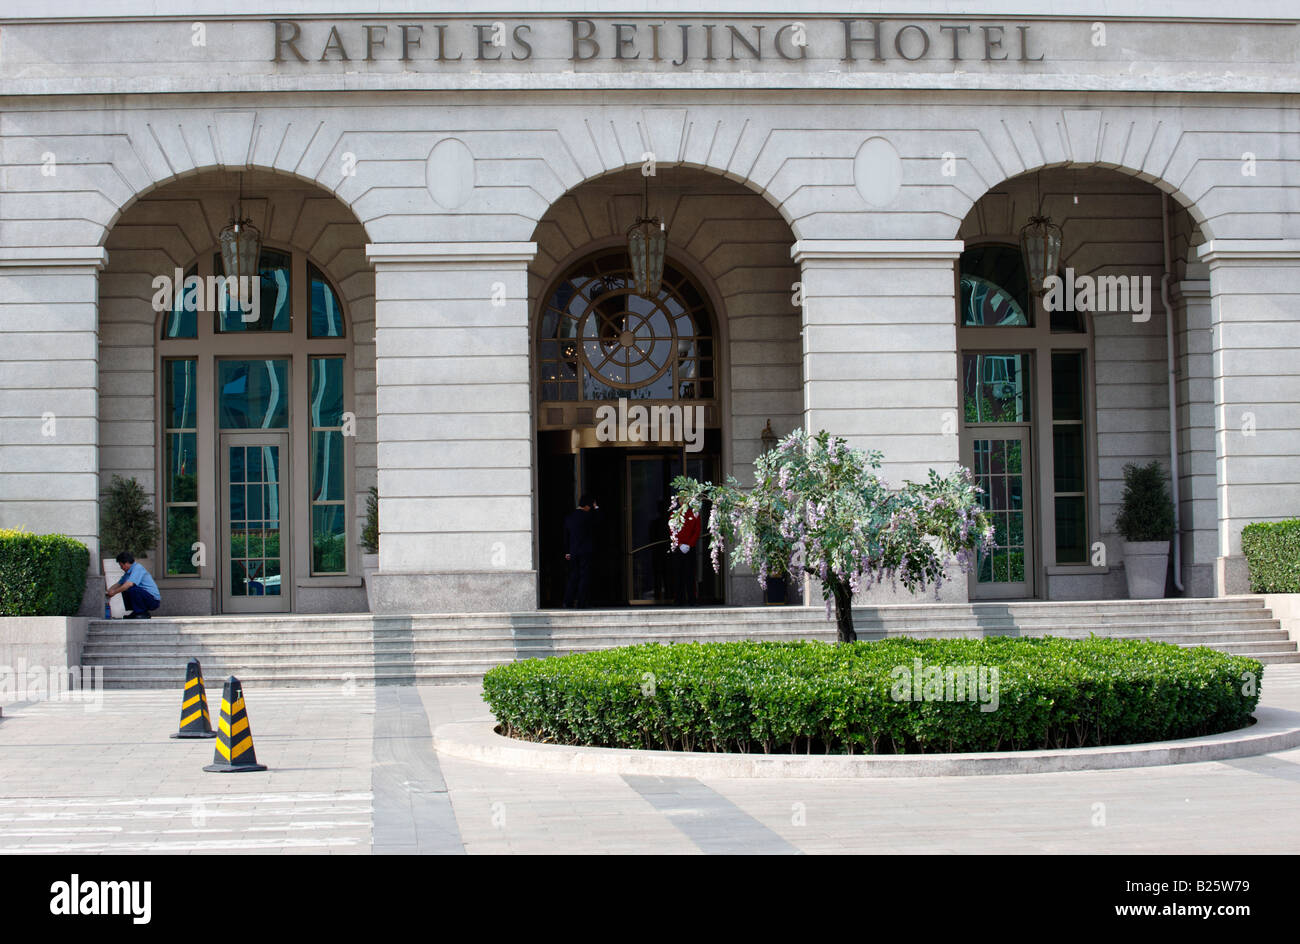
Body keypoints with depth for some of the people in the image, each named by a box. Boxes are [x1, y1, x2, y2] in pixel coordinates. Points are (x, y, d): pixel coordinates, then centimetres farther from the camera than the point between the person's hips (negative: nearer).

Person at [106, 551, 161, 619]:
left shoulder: (138, 568, -15)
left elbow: (130, 584, -27)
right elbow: (118, 584, 23)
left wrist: (114, 592, -17)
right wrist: (108, 592, 10)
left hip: (154, 600, -10)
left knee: (132, 589, -29)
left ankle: (143, 614, -14)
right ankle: (136, 613, 13)